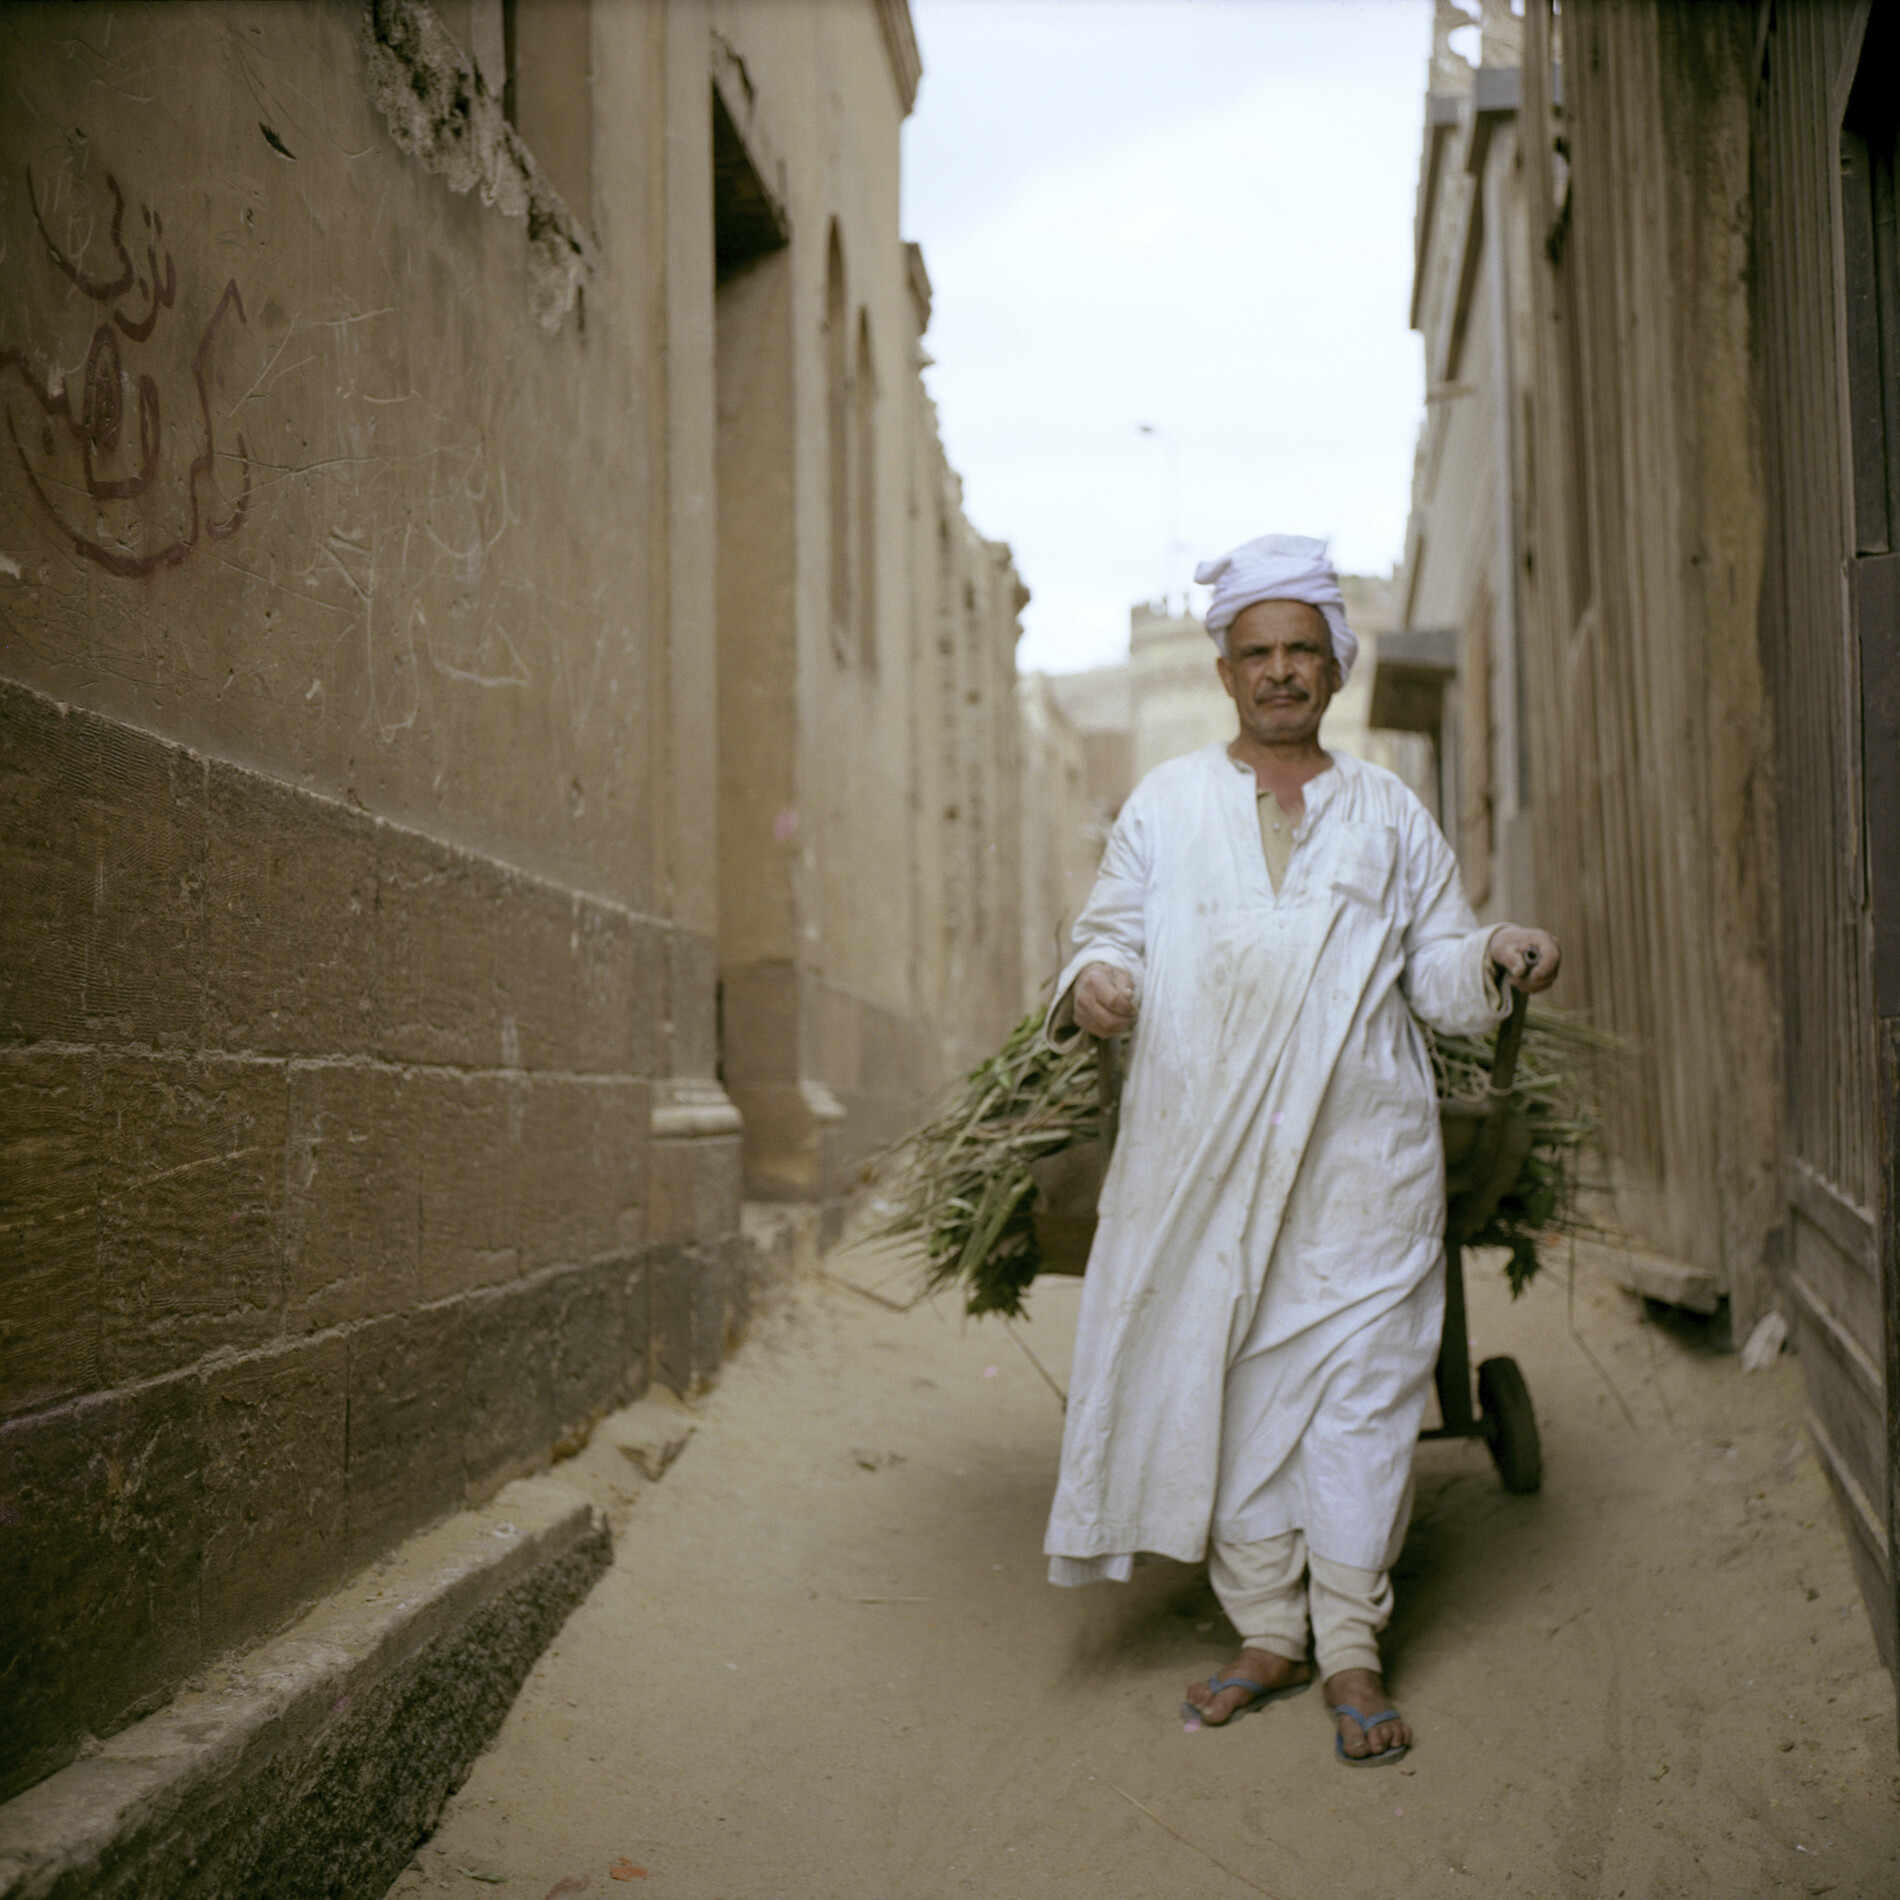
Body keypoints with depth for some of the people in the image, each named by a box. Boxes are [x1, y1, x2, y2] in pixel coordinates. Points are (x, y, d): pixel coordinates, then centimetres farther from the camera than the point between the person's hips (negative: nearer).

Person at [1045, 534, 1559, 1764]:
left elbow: (1436, 972, 12)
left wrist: (1497, 960, -10)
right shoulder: (1167, 805, 13)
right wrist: (1098, 978, -13)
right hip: (1205, 1154, 1)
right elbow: (1116, 930, 10)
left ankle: (1352, 1650, 8)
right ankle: (1268, 1632, 17)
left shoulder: (1390, 814, 13)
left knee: (1357, 1387, -3)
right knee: (1225, 1385, 3)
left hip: (1358, 1156, 0)